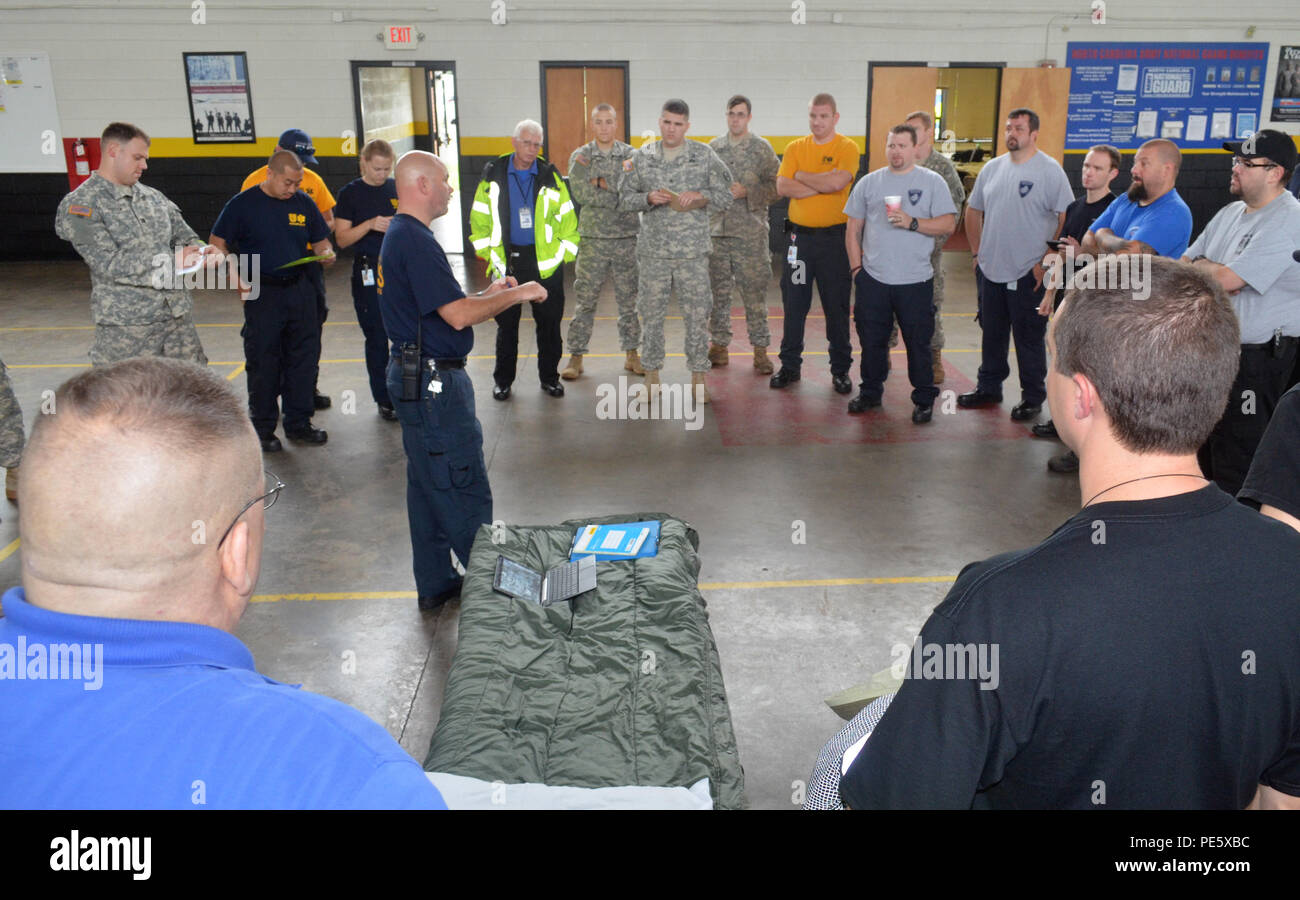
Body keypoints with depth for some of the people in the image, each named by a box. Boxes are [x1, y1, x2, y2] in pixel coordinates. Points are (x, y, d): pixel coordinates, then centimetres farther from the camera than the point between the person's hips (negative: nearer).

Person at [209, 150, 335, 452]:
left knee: (304, 358, 7)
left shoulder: (304, 203, 8)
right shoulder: (243, 203, -4)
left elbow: (321, 242, 15)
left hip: (300, 289, 4)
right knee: (262, 364, 2)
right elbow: (217, 244, -2)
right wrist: (237, 278, -13)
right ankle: (263, 430, 14)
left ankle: (298, 424, 20)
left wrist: (327, 254, -8)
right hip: (261, 292, -4)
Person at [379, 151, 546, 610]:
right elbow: (459, 316, -24)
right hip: (433, 382, -11)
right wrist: (517, 294, -12)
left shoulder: (398, 236, 15)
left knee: (429, 485, 16)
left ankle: (435, 584, 26)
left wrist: (488, 295, 11)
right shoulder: (415, 241, -18)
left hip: (418, 377, 11)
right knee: (464, 491, -2)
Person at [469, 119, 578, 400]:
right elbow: (479, 218, 6)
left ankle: (549, 377, 21)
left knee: (549, 322, 6)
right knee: (506, 322, 7)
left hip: (546, 261, 0)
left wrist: (564, 253, 0)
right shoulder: (494, 174, 2)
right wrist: (487, 252, 1)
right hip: (507, 261, 0)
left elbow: (567, 219, 5)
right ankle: (503, 380, 20)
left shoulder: (551, 176, 3)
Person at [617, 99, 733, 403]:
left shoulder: (704, 156, 4)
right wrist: (648, 198, -11)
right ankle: (652, 376, 18)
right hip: (653, 250, 1)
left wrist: (700, 196, -13)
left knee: (697, 313, 1)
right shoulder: (643, 157, 6)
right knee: (651, 313, 5)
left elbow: (726, 197, 5)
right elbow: (624, 198, 8)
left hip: (693, 250, -1)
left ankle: (698, 378, 13)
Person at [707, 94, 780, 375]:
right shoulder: (713, 147, 10)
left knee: (754, 293, 0)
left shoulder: (762, 148, 1)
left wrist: (746, 192, -14)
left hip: (751, 233, -3)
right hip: (716, 230, 3)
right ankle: (719, 345, 19)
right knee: (717, 291, 8)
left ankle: (760, 349, 9)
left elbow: (776, 185, -3)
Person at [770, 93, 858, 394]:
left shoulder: (847, 148, -2)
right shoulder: (795, 148, 8)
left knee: (836, 306, 4)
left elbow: (837, 182, -20)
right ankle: (790, 365, 19)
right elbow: (782, 187, -6)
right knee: (793, 303, 7)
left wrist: (802, 176, -7)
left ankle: (840, 369, 16)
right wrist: (822, 185, -13)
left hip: (834, 236, -3)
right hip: (799, 235, 3)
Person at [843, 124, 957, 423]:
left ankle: (924, 399, 14)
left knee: (918, 343, 2)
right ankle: (871, 392, 26)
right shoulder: (869, 183, 10)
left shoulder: (932, 182, 3)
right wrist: (856, 266, 5)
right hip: (873, 278, 3)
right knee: (871, 340, 10)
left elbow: (948, 224, -3)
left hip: (916, 280, -2)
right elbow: (853, 228, 12)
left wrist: (912, 223, -16)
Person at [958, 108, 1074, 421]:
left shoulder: (1050, 170, -8)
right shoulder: (992, 168, 10)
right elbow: (974, 211, 20)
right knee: (992, 334, 16)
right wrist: (977, 252, 13)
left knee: (1029, 338, 2)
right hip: (990, 269, 6)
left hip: (1029, 274, -5)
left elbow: (1068, 219, -12)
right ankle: (988, 388, 30)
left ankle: (1033, 398, 14)